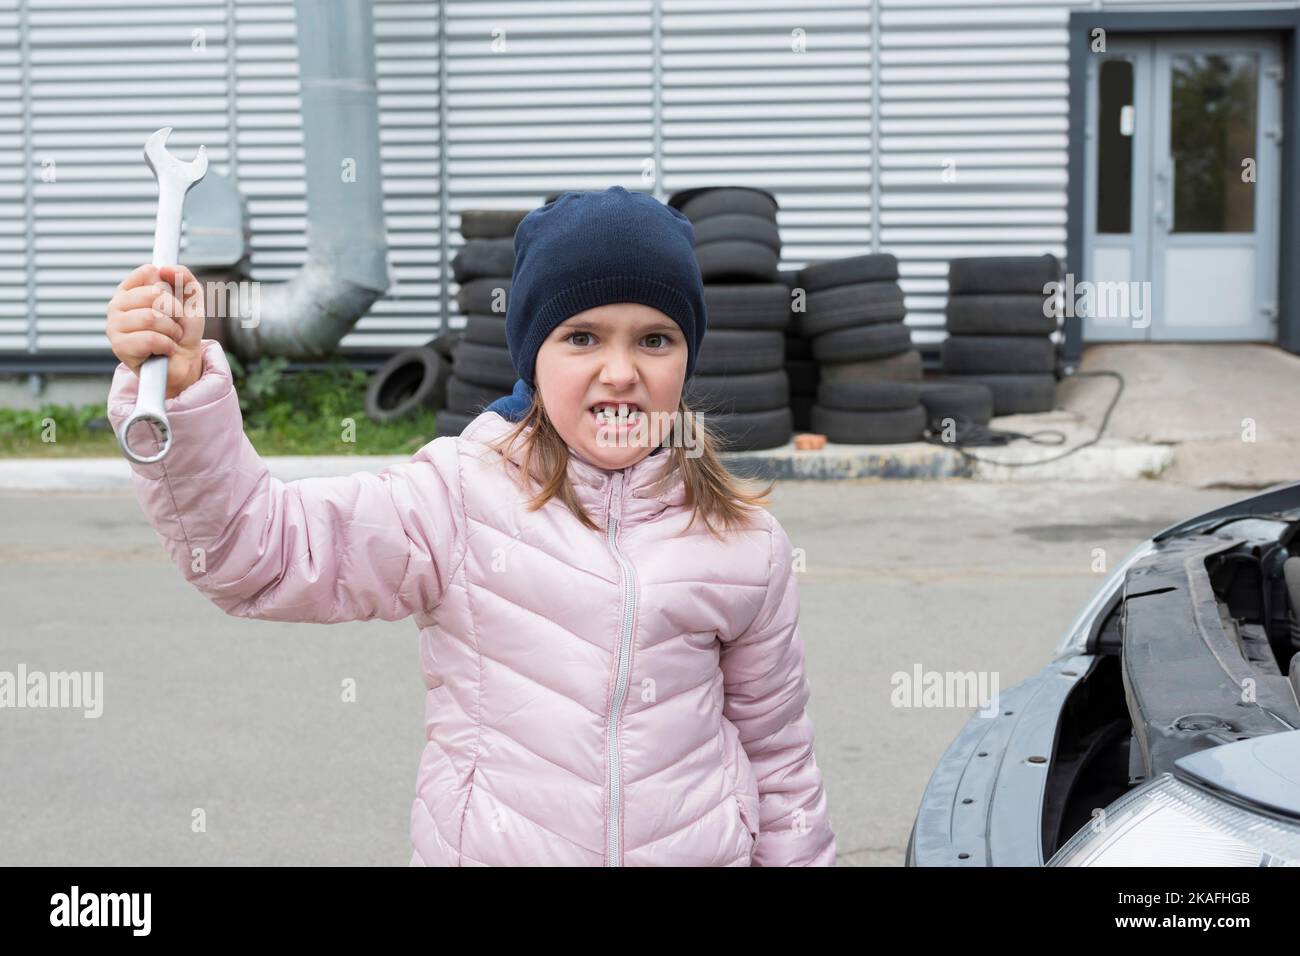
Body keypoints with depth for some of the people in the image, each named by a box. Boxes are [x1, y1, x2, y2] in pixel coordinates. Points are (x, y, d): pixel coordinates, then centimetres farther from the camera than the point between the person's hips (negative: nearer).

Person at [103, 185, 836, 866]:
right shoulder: (464, 496, -9)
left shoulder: (745, 544, -1)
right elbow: (260, 546, -19)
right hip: (486, 846, -1)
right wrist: (182, 390, -33)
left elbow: (776, 753, 8)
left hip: (701, 849, 2)